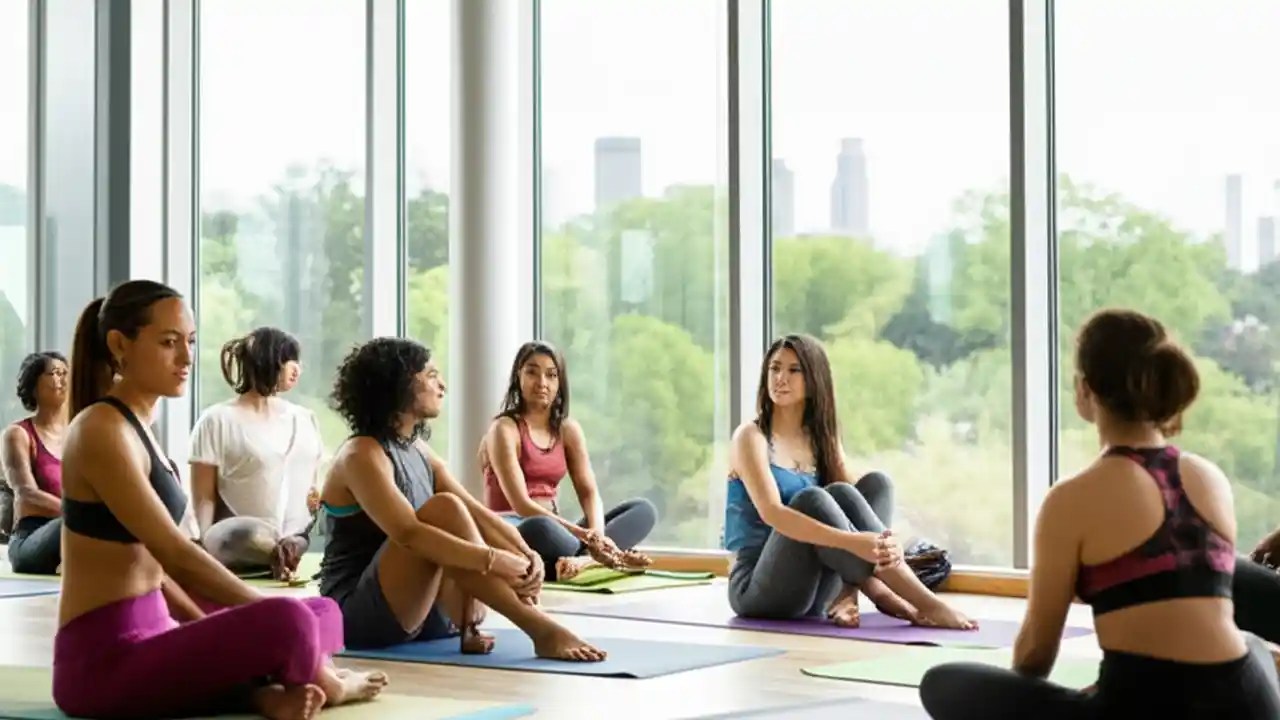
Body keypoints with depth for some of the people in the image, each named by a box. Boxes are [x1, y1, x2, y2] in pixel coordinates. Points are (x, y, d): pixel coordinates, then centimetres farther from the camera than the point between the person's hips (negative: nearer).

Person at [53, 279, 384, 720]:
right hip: (103, 662, -10)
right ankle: (323, 684, 5)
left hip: (143, 643, 10)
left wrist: (215, 630, 7)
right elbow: (176, 556, -19)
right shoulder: (101, 431, -14)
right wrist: (272, 616, -15)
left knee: (322, 614, 18)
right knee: (289, 623, -30)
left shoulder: (134, 429, 15)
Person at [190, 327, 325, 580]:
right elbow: (204, 499, -1)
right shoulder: (218, 420, 2)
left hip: (301, 548, 5)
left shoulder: (306, 419, 19)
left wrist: (300, 541, 1)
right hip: (240, 550, -5)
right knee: (246, 535, -40)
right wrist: (209, 548, -16)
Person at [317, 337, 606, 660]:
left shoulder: (419, 451, 13)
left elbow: (478, 513, 1)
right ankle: (539, 629, -32)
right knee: (445, 508, -28)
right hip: (360, 613, -9)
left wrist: (528, 556, -17)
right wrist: (493, 559, -36)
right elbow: (408, 533, -29)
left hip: (415, 612, 9)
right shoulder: (362, 455, -14)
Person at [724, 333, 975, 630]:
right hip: (758, 589, -5)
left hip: (810, 594, 6)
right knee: (812, 500, -32)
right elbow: (771, 512, -24)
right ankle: (885, 597, -33)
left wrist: (884, 542, -26)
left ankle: (846, 597, -29)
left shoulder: (822, 440, 13)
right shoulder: (751, 437, -7)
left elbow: (858, 501, -2)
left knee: (875, 483, -12)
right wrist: (849, 541, -37)